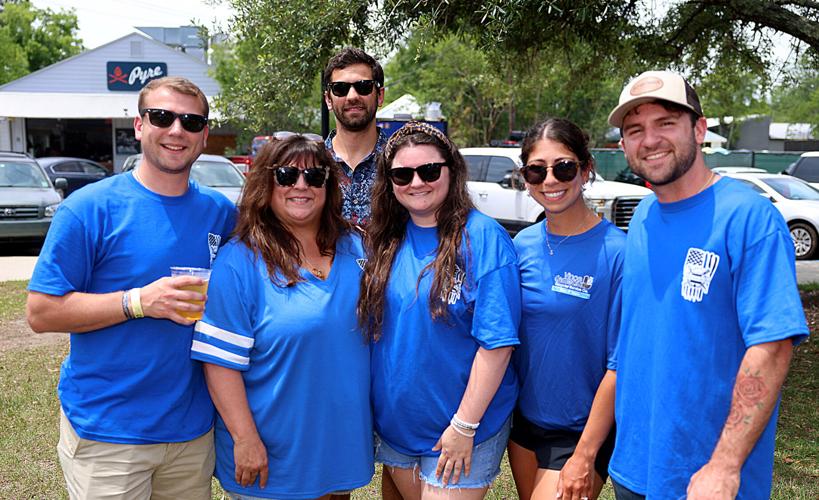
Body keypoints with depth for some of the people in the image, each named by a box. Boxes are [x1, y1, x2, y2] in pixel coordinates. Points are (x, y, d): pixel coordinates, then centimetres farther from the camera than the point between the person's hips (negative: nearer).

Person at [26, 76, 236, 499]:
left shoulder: (221, 212, 3)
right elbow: (41, 312, -11)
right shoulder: (89, 208, -9)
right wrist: (139, 302, -21)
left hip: (193, 428, 4)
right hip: (106, 432, -4)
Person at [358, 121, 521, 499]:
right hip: (393, 422, 6)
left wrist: (464, 426, -18)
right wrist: (369, 415, 4)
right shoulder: (385, 240, 1)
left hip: (464, 425, -5)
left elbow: (497, 342, -19)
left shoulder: (482, 237, -16)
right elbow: (371, 329, 9)